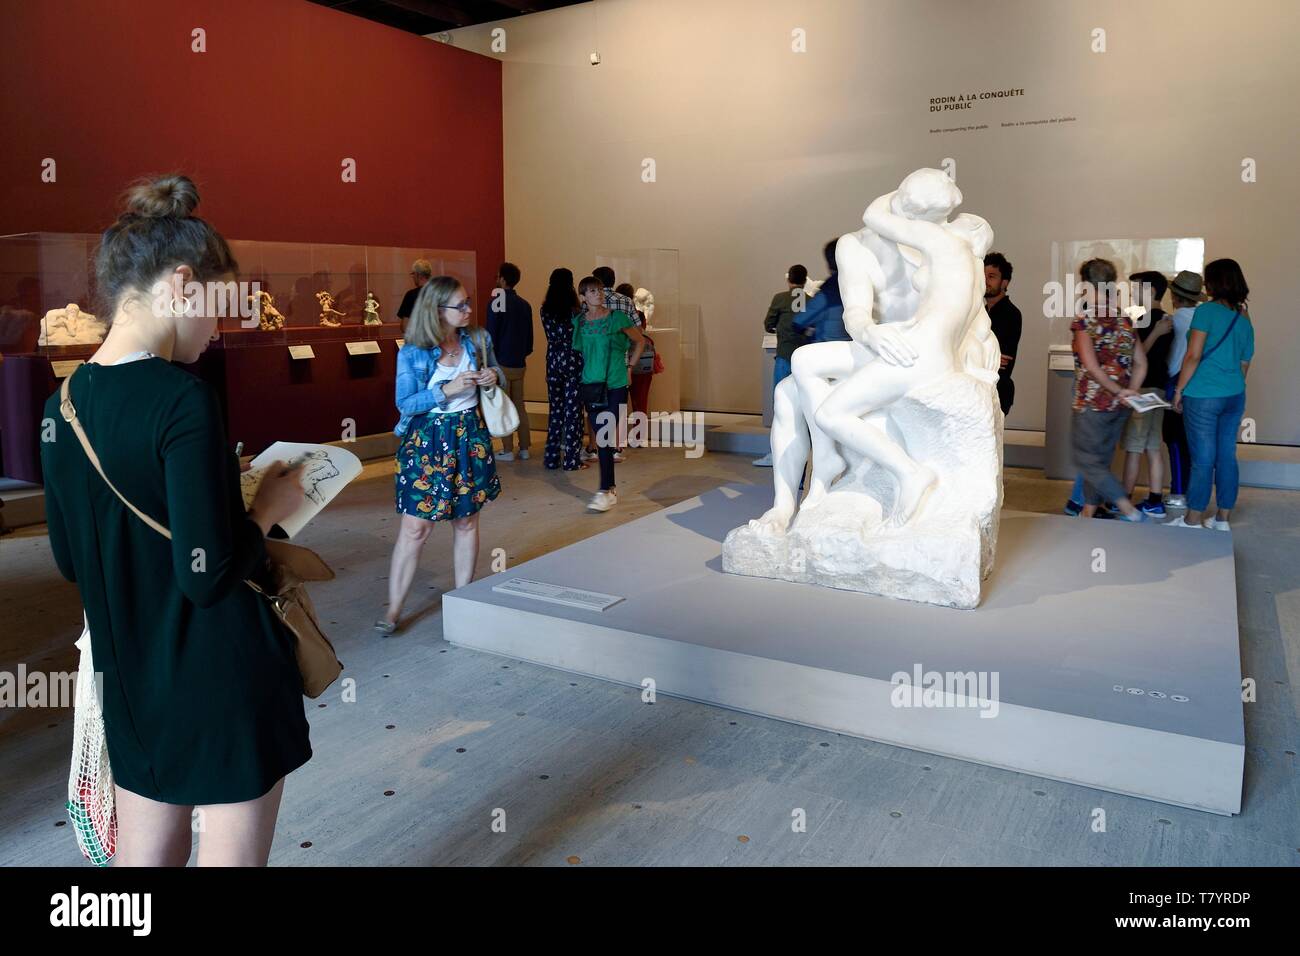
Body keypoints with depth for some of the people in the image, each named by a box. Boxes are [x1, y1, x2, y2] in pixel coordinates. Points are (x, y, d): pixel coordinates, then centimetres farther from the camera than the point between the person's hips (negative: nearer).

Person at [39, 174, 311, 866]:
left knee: (141, 858, 21)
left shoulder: (64, 404, 2)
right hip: (224, 683, -7)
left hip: (133, 682, 7)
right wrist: (269, 505, -7)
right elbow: (209, 575, -23)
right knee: (231, 856, 9)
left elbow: (69, 561, 11)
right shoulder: (182, 400, -21)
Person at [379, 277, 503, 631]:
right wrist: (447, 390, -22)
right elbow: (405, 403, -12)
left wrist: (493, 376, -7)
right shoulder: (412, 353, -9)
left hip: (470, 437, 4)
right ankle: (394, 608, 5)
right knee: (415, 527, -4)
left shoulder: (478, 340, 2)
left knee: (467, 522, 11)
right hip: (427, 441, -4)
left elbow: (497, 374, 17)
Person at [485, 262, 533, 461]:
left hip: (501, 362, -6)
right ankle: (524, 448, 15)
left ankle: (508, 451, 2)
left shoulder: (497, 301, -12)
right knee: (519, 406, 12)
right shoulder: (525, 304, 8)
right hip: (519, 363, 6)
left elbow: (491, 333, -12)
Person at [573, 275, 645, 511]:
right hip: (591, 385, 4)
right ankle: (611, 488, 16)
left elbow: (639, 341, 8)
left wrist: (630, 364, 3)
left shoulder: (617, 318, -5)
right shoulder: (579, 321, 6)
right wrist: (589, 366, 14)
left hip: (615, 385, -4)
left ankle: (606, 491, -7)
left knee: (607, 436, -10)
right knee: (601, 437, 7)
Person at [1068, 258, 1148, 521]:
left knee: (1087, 461, 2)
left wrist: (1119, 391, -13)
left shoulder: (1085, 320, -11)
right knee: (1100, 460, 16)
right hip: (1119, 407, 7)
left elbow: (1091, 366, -20)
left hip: (1092, 404, -7)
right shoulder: (1125, 321, 8)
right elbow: (1141, 364, 7)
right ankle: (1088, 512, 24)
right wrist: (1129, 392, 3)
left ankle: (1131, 512, -6)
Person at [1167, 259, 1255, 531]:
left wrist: (1179, 389, -6)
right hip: (1235, 395, 6)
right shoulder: (1244, 319, 10)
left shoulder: (1207, 310, -10)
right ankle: (1222, 519, 17)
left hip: (1203, 396, -6)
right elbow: (1244, 364, 16)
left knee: (1203, 459, -1)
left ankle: (1193, 521, 8)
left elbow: (1193, 356, -14)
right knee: (1227, 456, 10)